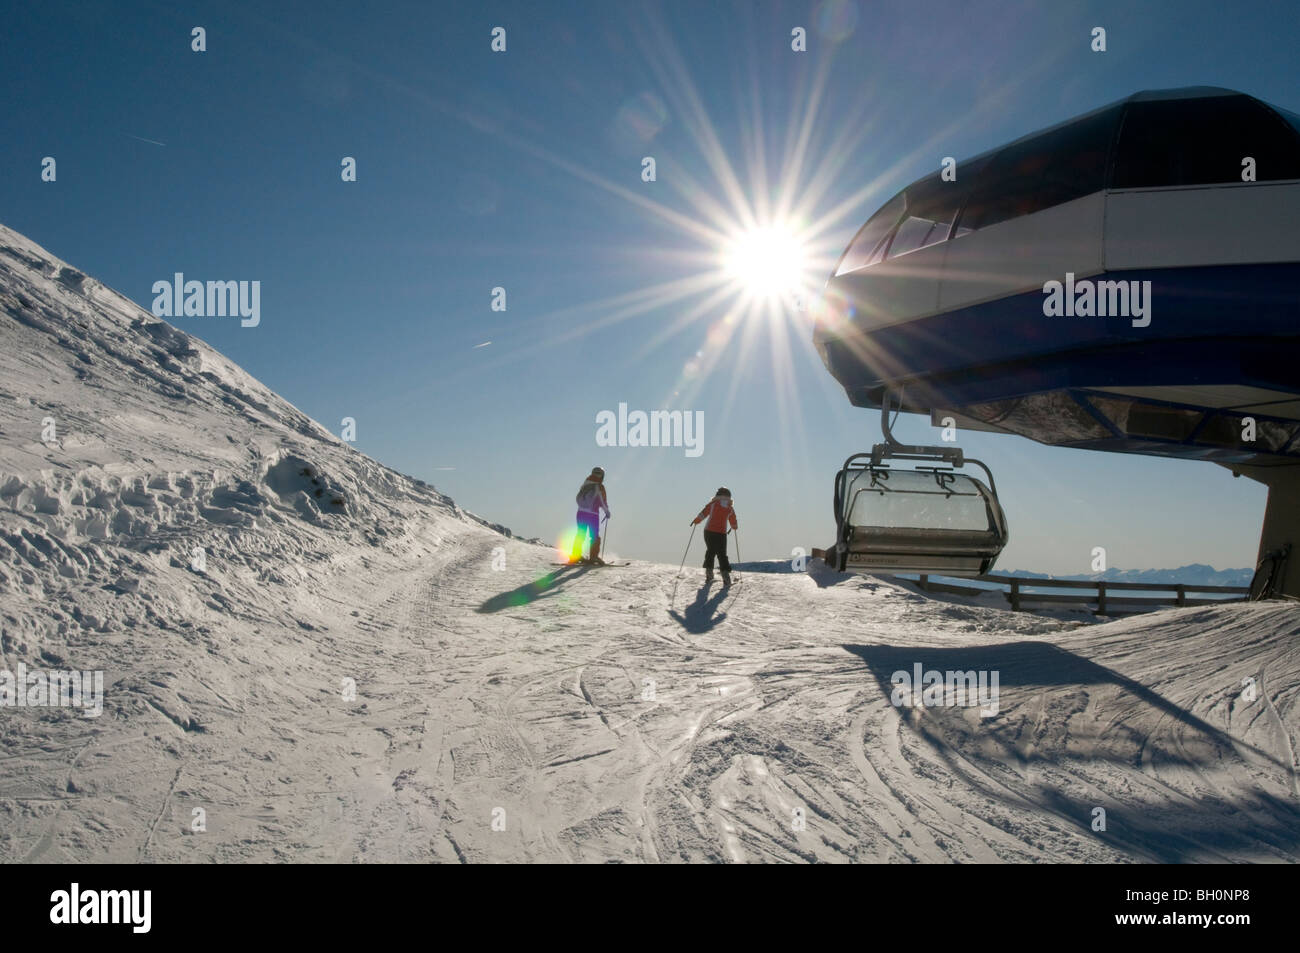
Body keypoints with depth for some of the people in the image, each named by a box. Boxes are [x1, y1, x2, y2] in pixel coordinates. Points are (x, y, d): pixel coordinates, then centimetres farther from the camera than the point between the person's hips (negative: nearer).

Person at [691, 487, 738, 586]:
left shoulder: (713, 503, 2)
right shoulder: (730, 508, 9)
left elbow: (703, 513, 0)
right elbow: (733, 523, 20)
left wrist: (695, 521, 16)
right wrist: (734, 527, 43)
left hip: (709, 531, -1)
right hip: (721, 533, 1)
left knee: (710, 551, 17)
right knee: (722, 554, 4)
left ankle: (709, 573, 11)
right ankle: (726, 576, -11)